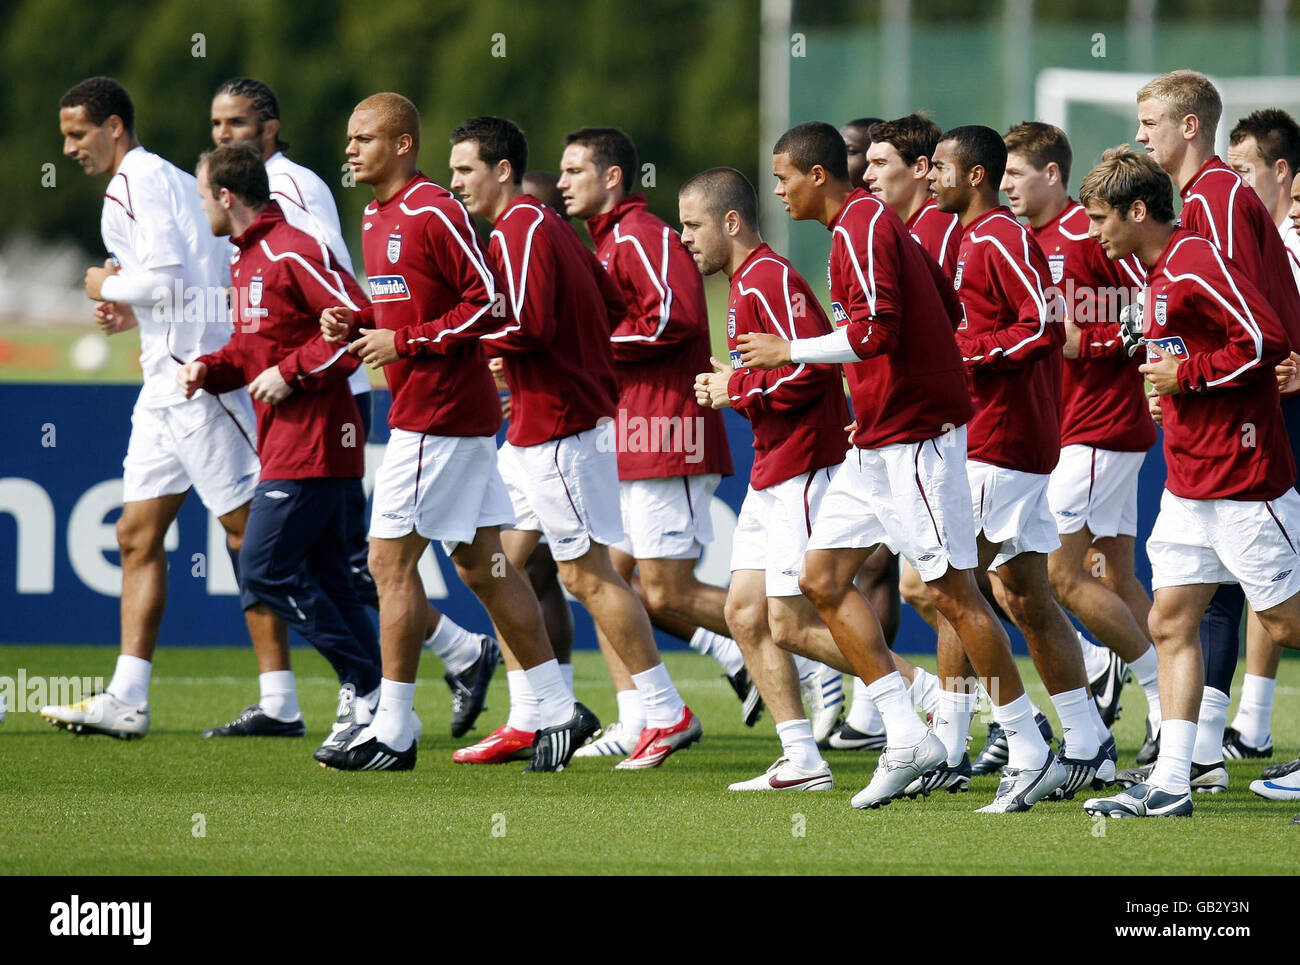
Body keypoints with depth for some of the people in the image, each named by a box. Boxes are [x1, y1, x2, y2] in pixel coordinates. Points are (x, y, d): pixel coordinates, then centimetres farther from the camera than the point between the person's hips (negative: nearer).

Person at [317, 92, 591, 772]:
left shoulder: (435, 213, -15)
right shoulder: (377, 218, 15)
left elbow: (490, 304, -18)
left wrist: (404, 343, -18)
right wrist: (355, 325, 6)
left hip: (439, 415, -10)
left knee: (391, 559, -7)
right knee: (479, 563, 11)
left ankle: (392, 733, -3)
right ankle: (559, 709, 14)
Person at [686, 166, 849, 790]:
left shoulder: (769, 282, -15)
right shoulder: (746, 283, 17)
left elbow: (812, 367, -26)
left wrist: (738, 388, -14)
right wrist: (731, 388, 9)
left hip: (801, 473, -11)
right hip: (771, 475, 11)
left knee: (789, 622, -11)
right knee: (746, 613, 9)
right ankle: (801, 762, 10)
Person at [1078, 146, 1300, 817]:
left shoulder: (1198, 265, -16)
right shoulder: (1158, 275, 14)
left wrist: (1188, 376, -17)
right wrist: (1169, 396, 12)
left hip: (1243, 479, -10)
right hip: (1188, 482, 10)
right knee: (1171, 621, 4)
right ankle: (1170, 783, 2)